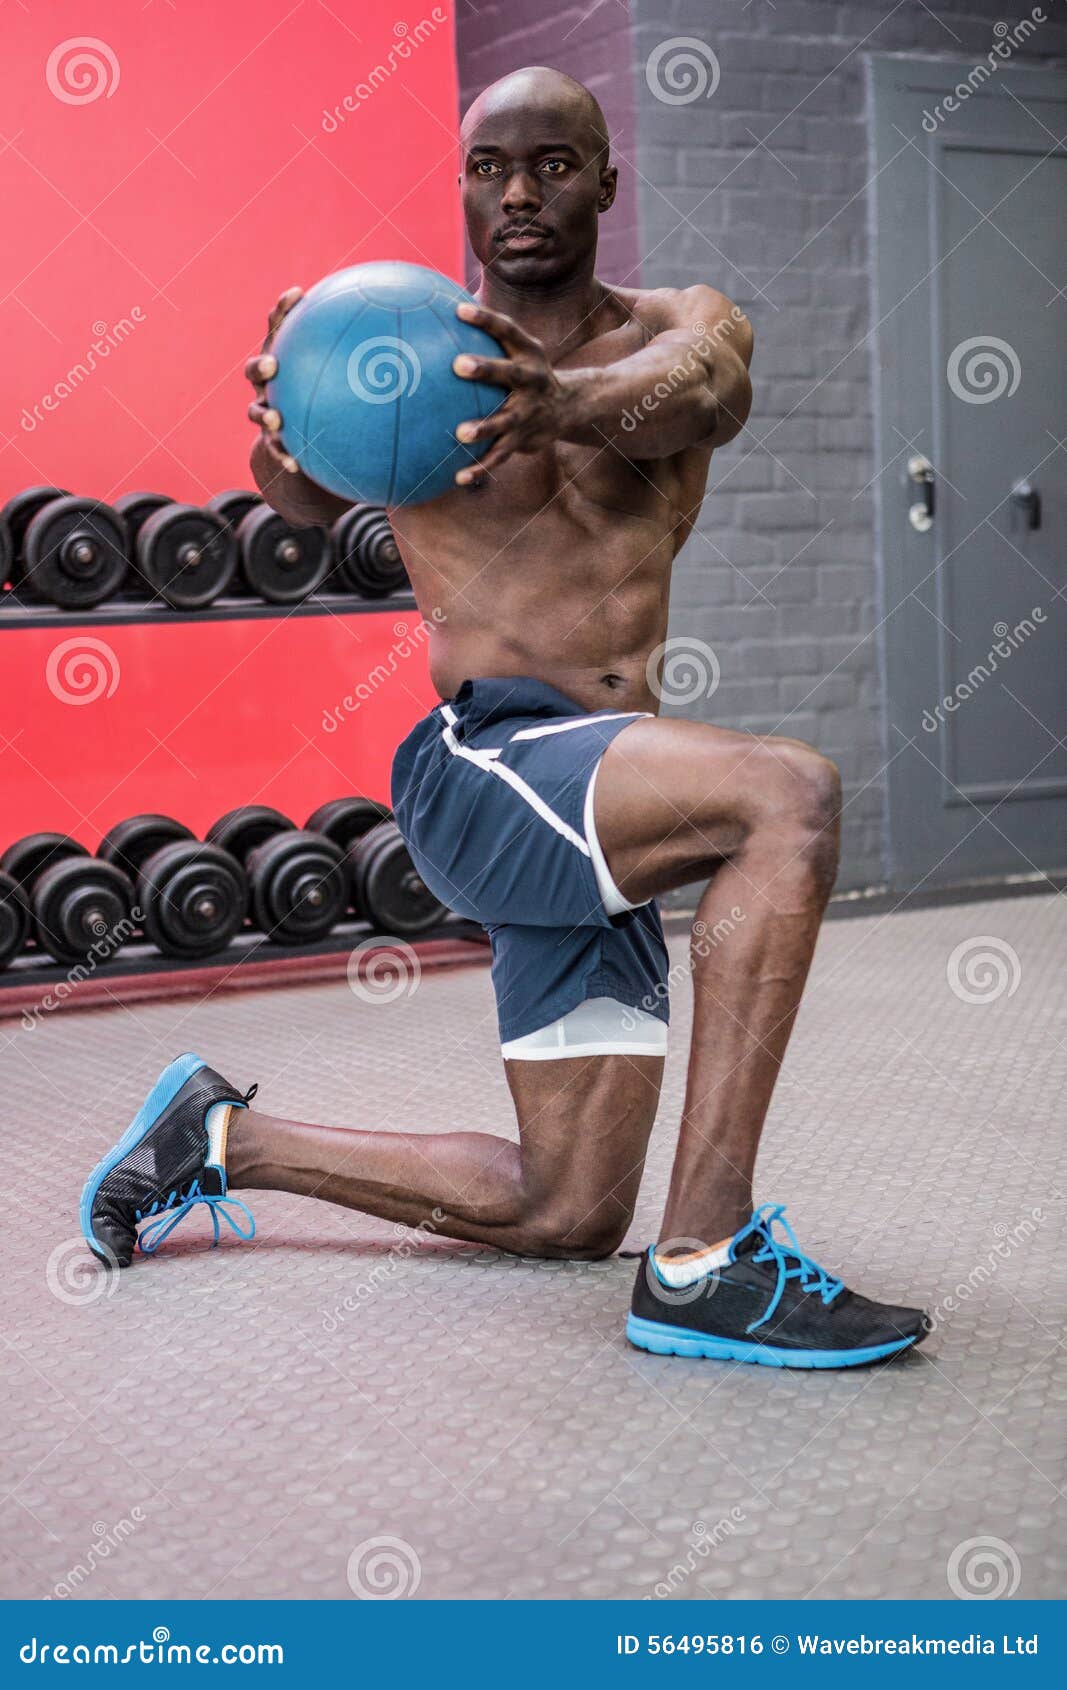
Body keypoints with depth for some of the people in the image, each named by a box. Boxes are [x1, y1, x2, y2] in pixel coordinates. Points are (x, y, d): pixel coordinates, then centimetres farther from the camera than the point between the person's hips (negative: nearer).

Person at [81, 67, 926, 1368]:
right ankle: (704, 1261, -31)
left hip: (593, 809, 5)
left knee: (567, 1214, 10)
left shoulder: (681, 326, 6)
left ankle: (224, 1139, 27)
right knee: (789, 793, -32)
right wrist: (290, 431, -42)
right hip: (481, 768, -5)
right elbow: (305, 501, -17)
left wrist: (566, 401, -44)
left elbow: (701, 386, -20)